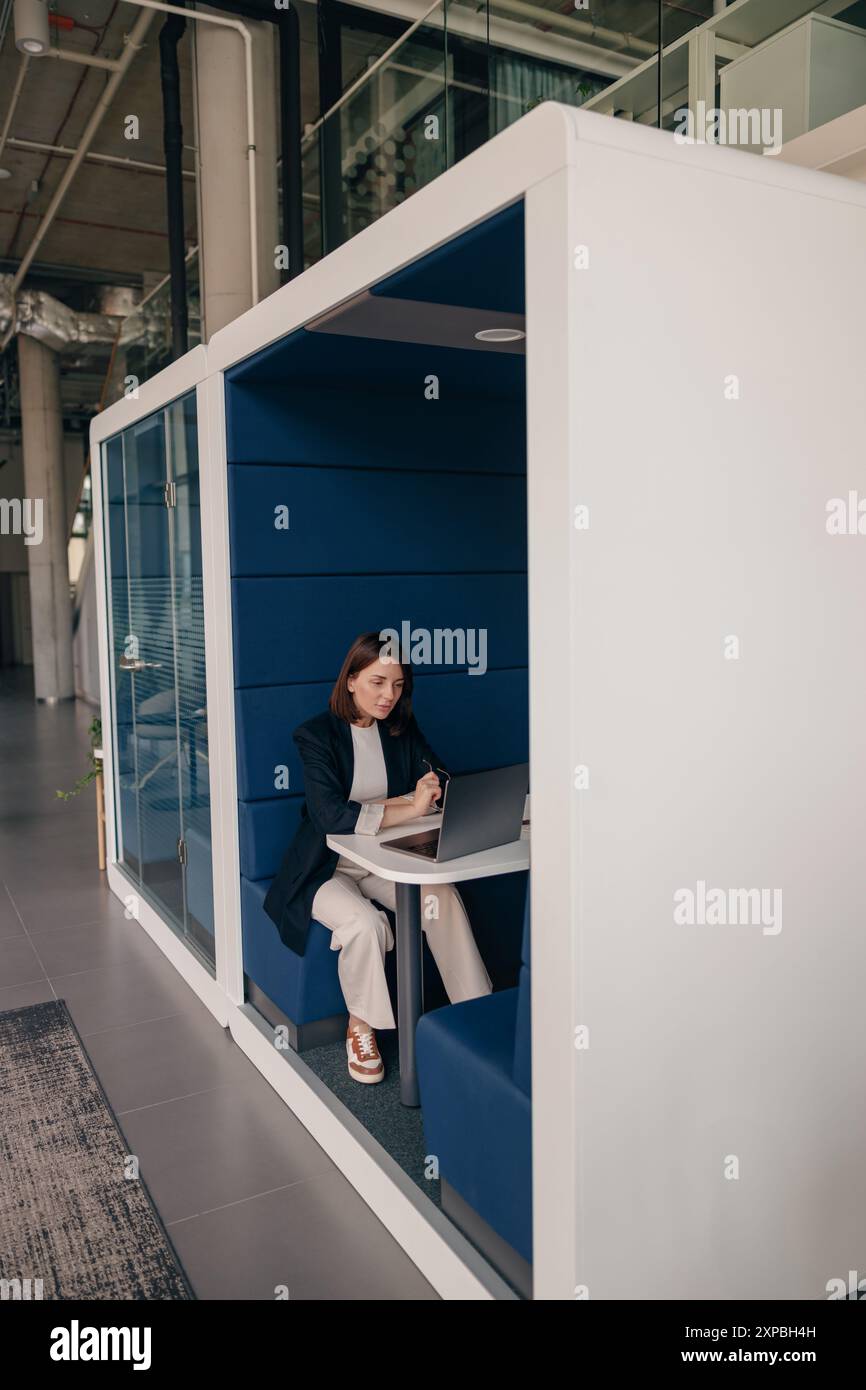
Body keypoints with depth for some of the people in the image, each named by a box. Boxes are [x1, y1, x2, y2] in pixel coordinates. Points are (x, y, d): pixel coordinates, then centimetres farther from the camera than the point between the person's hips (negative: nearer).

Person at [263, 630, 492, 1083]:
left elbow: (440, 784, -1)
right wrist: (408, 809, -32)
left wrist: (404, 799, -20)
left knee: (443, 896, -24)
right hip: (327, 867, -4)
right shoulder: (317, 735, -13)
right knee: (365, 922, -33)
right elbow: (331, 816, -26)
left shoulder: (402, 727, 4)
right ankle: (360, 1027, -7)